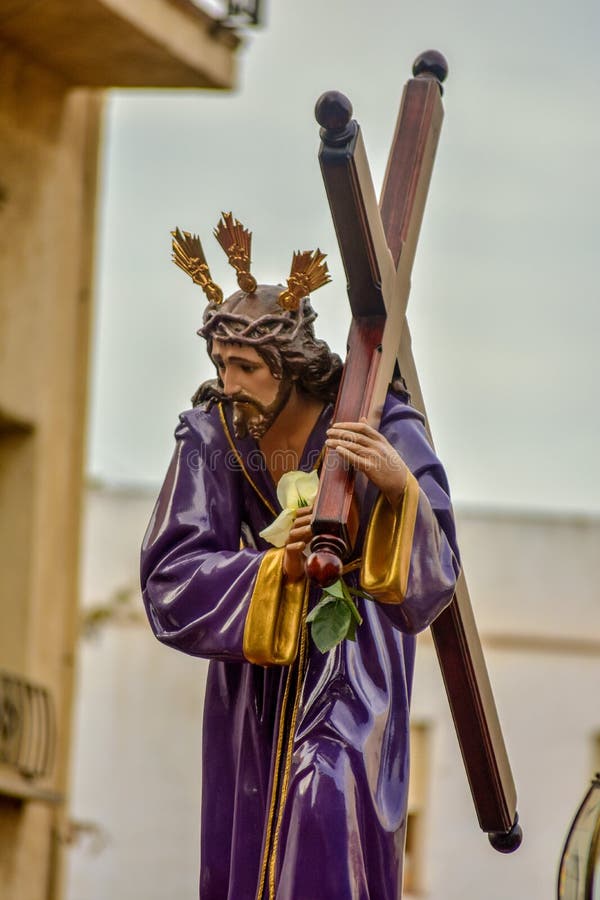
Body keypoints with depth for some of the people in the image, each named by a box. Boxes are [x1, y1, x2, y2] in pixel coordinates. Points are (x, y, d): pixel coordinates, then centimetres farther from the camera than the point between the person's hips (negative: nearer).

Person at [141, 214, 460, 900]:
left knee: (330, 822, -24)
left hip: (353, 657, -3)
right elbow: (170, 583, -15)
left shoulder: (381, 426, -17)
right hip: (253, 663, 3)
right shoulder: (213, 435, -11)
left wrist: (399, 486, -41)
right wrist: (278, 566, -30)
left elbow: (432, 575, -22)